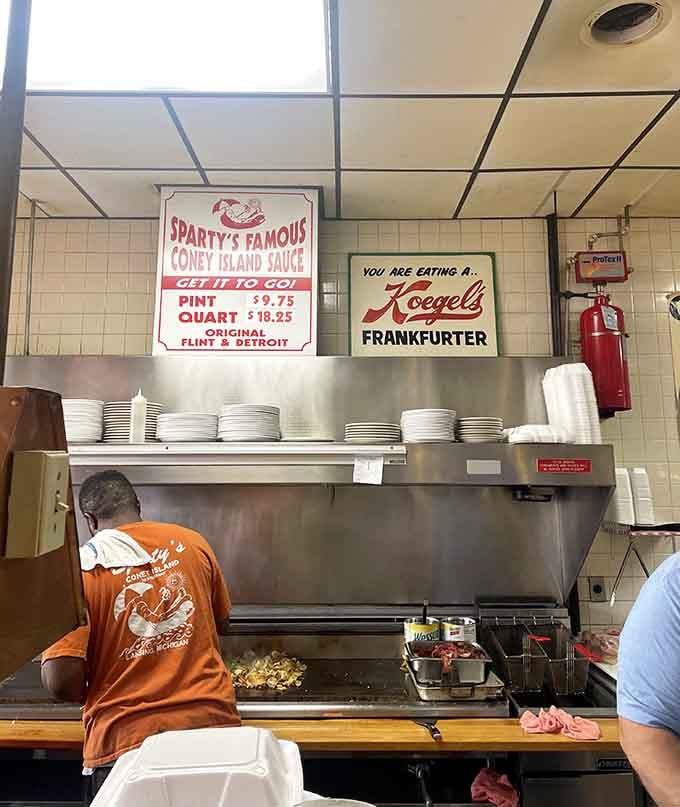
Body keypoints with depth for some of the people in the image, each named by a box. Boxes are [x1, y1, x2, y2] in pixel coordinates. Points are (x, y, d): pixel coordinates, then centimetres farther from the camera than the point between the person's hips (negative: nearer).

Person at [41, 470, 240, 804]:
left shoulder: (79, 567, -10)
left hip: (124, 741, -3)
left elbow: (60, 682, -14)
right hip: (211, 721, 3)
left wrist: (94, 695, 7)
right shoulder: (191, 542, 0)